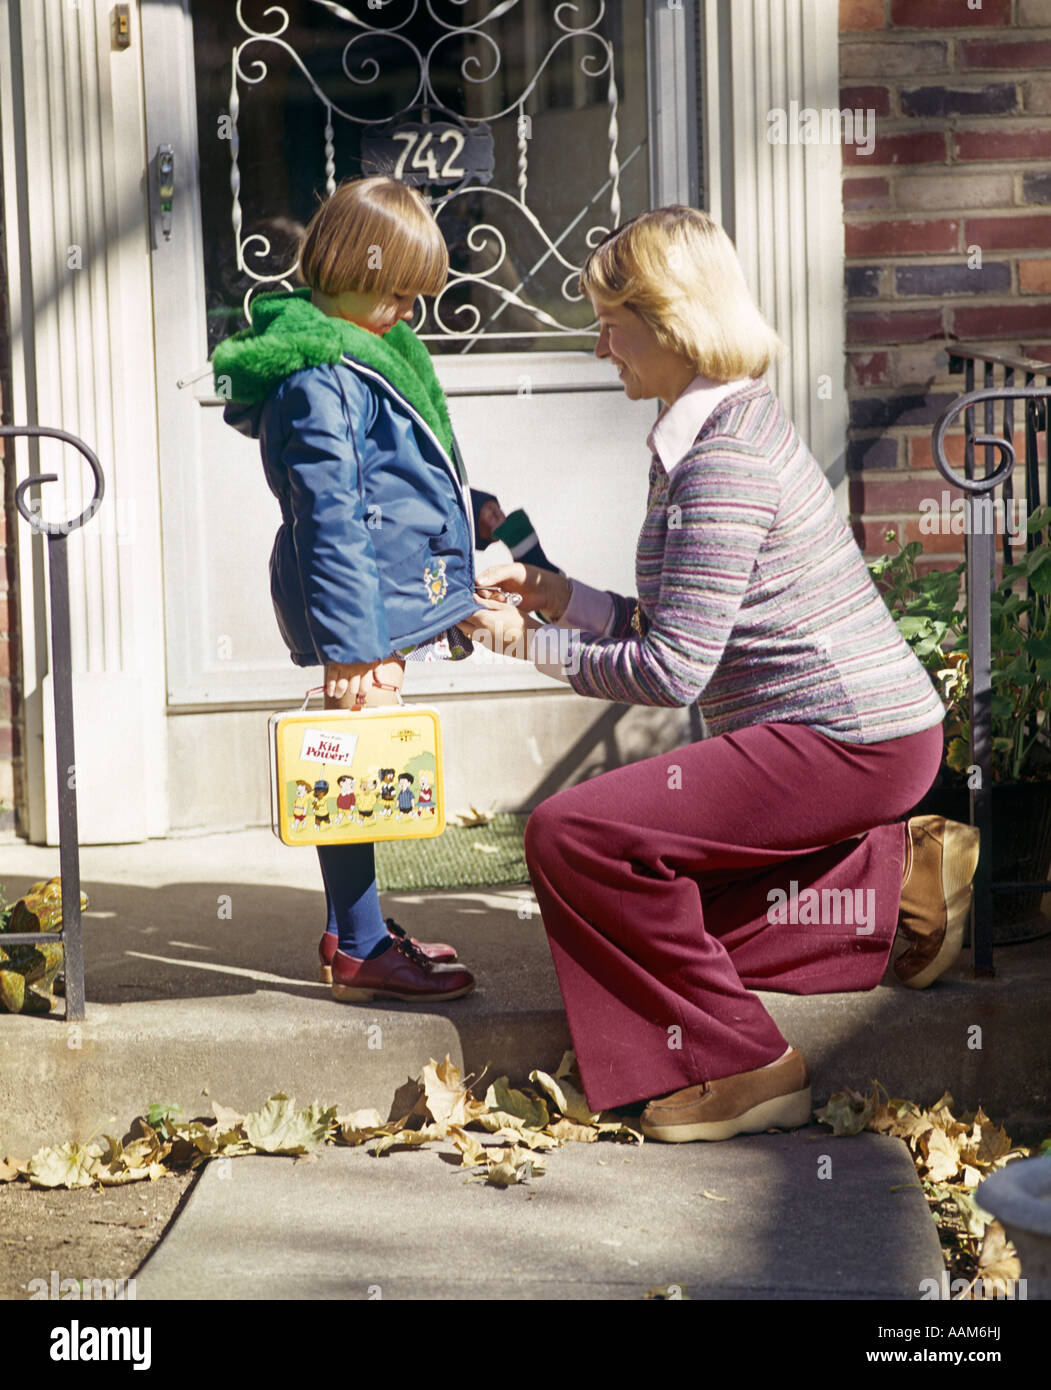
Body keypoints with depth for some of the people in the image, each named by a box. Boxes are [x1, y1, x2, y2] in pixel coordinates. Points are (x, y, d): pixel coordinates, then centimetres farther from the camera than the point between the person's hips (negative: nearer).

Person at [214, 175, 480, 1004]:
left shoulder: (358, 347, 13)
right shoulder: (319, 377, -19)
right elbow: (329, 520, -22)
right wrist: (350, 643, -24)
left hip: (388, 594, 10)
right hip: (363, 598, -10)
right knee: (359, 769, -4)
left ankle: (358, 929, 27)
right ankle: (359, 953, 3)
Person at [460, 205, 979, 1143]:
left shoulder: (720, 462, -19)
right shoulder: (737, 422, 13)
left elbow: (671, 671, -21)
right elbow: (698, 631, 16)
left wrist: (533, 644, -9)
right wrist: (565, 599, 12)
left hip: (842, 742, -11)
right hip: (863, 727, 11)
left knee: (574, 834, -17)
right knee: (678, 905, 18)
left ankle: (735, 1066, -8)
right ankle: (898, 880, 14)